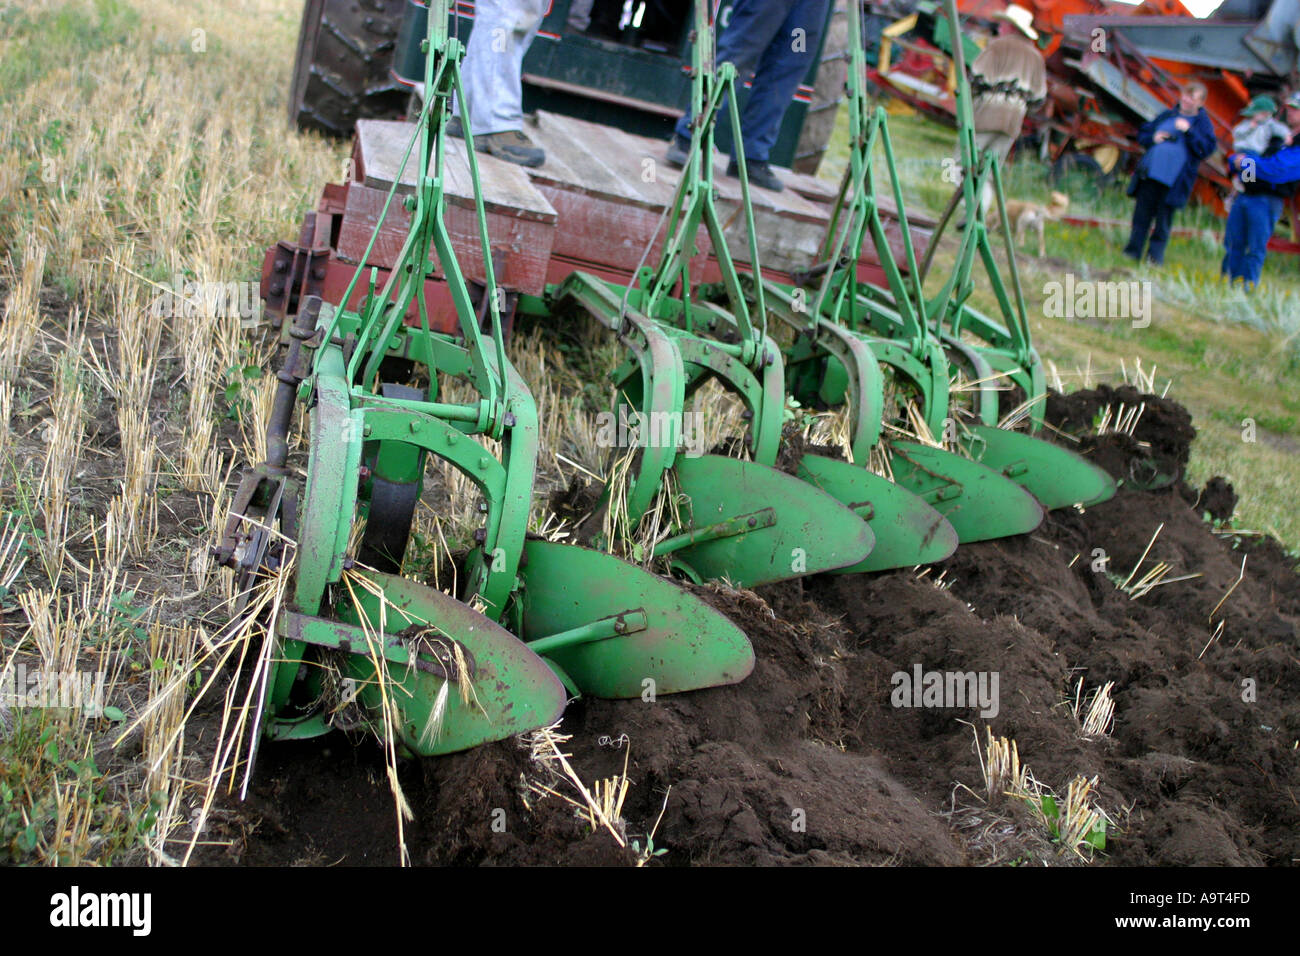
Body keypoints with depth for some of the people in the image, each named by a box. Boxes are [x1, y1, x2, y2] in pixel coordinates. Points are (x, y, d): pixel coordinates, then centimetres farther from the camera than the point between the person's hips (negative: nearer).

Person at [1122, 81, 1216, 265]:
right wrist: (1153, 138, -1)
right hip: (1150, 174, 4)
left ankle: (1154, 258, 3)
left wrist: (1189, 131, -17)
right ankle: (1132, 253, 11)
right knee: (1141, 217, 5)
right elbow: (1142, 134, 20)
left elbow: (1207, 148, -9)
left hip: (1173, 181, -4)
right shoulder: (1167, 115, 17)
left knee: (1163, 221, -2)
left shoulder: (1202, 123, 5)